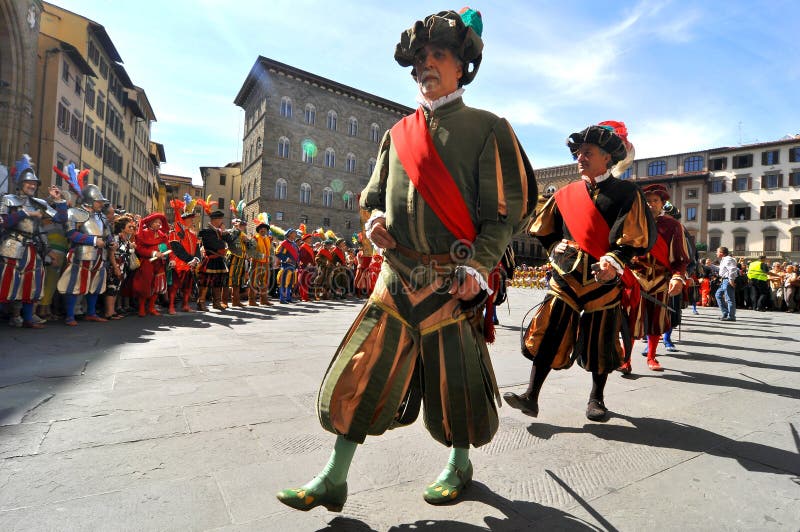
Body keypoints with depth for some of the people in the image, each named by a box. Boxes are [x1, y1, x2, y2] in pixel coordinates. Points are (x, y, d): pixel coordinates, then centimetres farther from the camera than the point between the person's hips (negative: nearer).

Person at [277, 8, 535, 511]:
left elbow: (506, 209, -5)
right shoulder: (398, 134, 14)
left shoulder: (486, 128, 0)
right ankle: (334, 480, 20)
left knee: (454, 376, 7)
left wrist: (477, 265, -18)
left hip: (451, 280, -4)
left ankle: (460, 466, 36)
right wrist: (376, 218, -2)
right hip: (397, 275, 5)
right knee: (359, 371, 4)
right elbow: (375, 193, 22)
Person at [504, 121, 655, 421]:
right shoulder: (566, 195, 9)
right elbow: (544, 231, 20)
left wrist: (614, 261, -20)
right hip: (565, 277, 2)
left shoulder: (626, 193, 0)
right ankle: (531, 397, -1)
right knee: (547, 336, -6)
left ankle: (596, 398, 28)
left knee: (601, 342, 9)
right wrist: (557, 246, 3)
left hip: (603, 281, -2)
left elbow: (637, 238, -7)